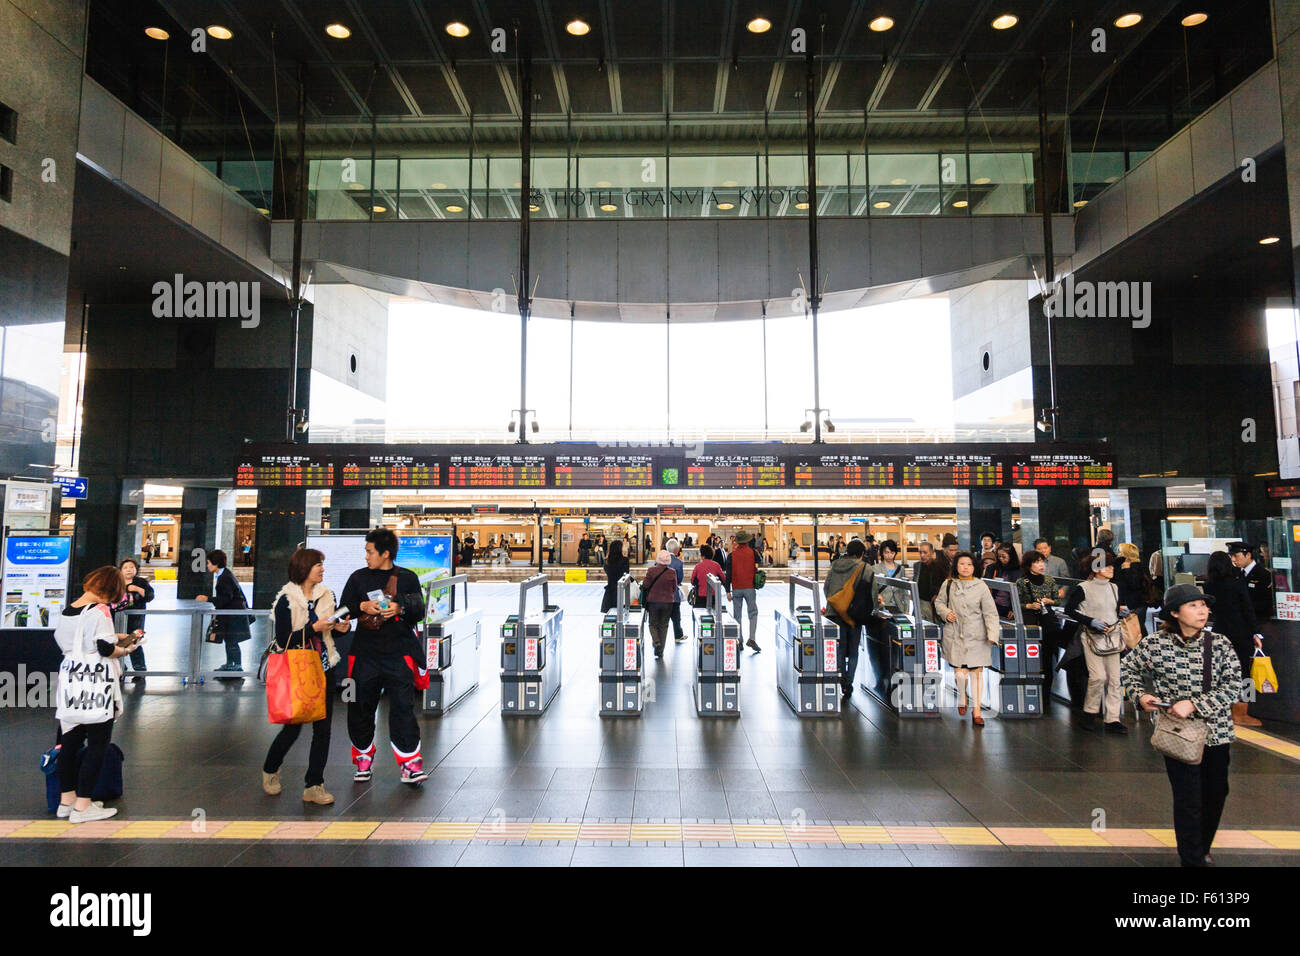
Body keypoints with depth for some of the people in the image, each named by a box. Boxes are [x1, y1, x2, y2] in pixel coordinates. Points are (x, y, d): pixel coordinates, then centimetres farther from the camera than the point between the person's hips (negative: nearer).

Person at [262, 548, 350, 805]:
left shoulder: (327, 595, 6)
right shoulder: (286, 600, -9)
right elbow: (283, 641, -13)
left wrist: (342, 627, -2)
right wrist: (313, 628, -20)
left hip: (325, 669, 5)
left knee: (323, 728, 3)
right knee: (293, 727, 4)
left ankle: (314, 786, 12)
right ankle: (270, 770, 33)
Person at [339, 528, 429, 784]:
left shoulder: (407, 578, 5)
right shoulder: (358, 577, 9)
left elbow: (419, 612, 5)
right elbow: (343, 608, 9)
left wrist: (400, 608, -14)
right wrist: (362, 607, -10)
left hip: (399, 652, -2)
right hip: (365, 653, 2)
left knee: (403, 706, -7)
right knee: (360, 708, 7)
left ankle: (410, 763, -2)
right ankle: (363, 758, 25)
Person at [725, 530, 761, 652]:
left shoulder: (731, 555, -2)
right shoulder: (752, 553, -3)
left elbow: (728, 574, -4)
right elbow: (757, 565, 14)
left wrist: (728, 591, 0)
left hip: (736, 589, 1)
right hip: (750, 587, -1)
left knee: (737, 615, 8)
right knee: (753, 613, 7)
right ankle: (752, 638, -8)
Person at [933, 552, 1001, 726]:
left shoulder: (981, 586, -2)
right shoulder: (948, 584, 3)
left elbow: (990, 612, -4)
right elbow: (939, 602, 16)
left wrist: (993, 634, -15)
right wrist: (946, 613, -5)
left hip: (976, 636, 0)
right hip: (955, 634, 1)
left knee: (977, 671, -1)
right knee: (960, 672, -4)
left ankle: (976, 710, 10)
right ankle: (962, 700, 25)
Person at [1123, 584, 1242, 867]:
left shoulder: (1220, 644, -5)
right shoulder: (1155, 644, -10)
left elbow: (1233, 686, -11)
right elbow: (1128, 667, 7)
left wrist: (1194, 705, -21)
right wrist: (1140, 696, -8)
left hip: (1216, 733, 3)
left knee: (1216, 794, 17)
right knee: (1189, 801, -1)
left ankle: (1203, 849, 41)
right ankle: (1193, 860, 15)